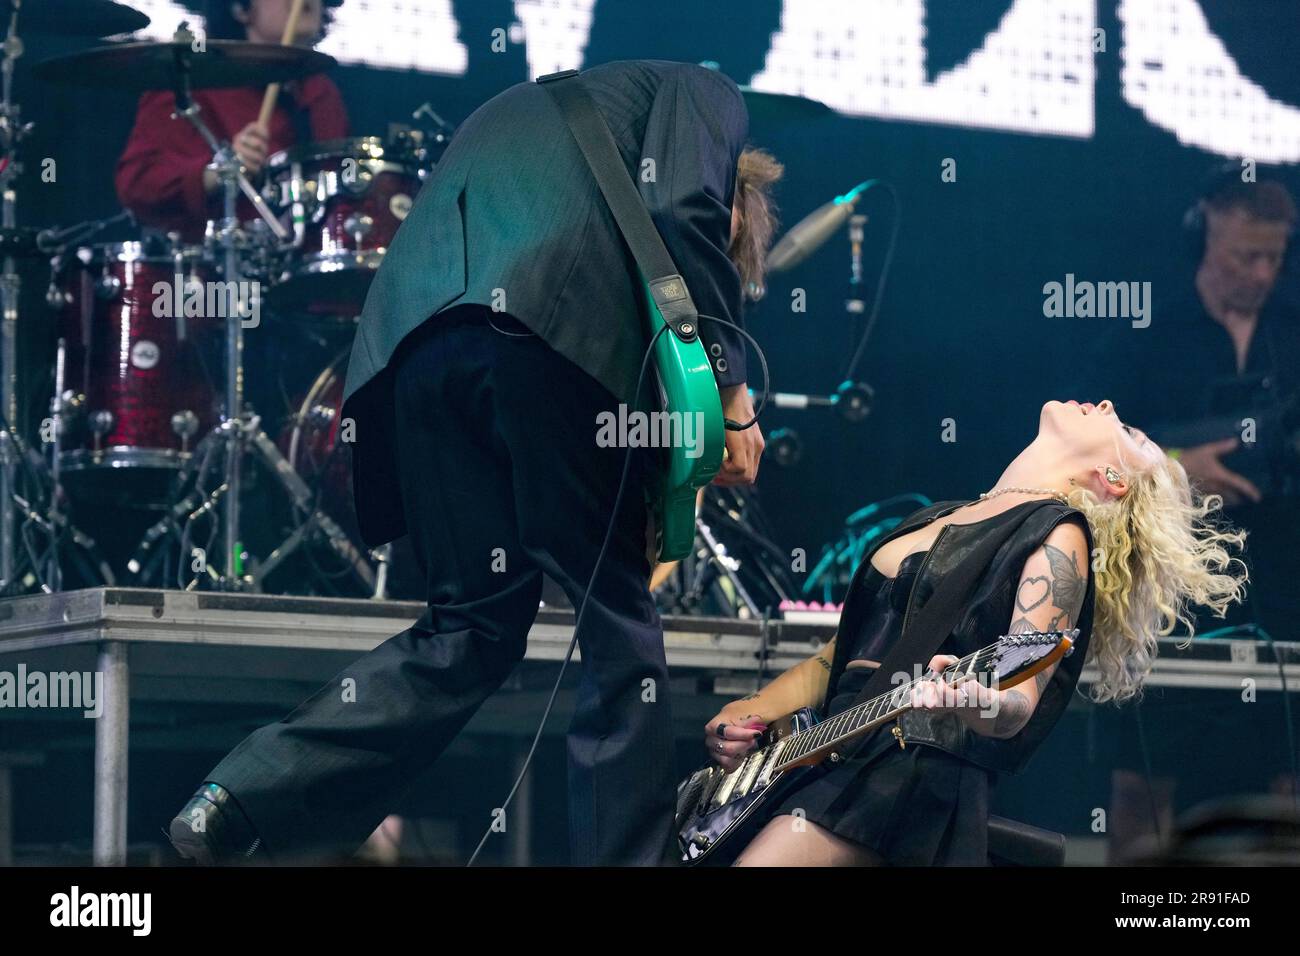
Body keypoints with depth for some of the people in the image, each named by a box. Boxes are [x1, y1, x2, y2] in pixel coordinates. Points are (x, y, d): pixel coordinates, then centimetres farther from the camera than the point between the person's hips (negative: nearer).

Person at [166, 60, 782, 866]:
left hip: (411, 341, 7)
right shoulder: (703, 94, 22)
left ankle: (238, 802, 0)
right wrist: (727, 388, -1)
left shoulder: (518, 111, 42)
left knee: (474, 627, 12)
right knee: (620, 623, 5)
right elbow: (683, 210, -1)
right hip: (547, 329, -7)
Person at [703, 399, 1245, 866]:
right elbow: (842, 652, 26)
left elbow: (1020, 700, -13)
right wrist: (751, 713, 8)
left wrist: (974, 702, -36)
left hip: (915, 774, -9)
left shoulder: (1058, 534, -1)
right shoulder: (937, 518, 23)